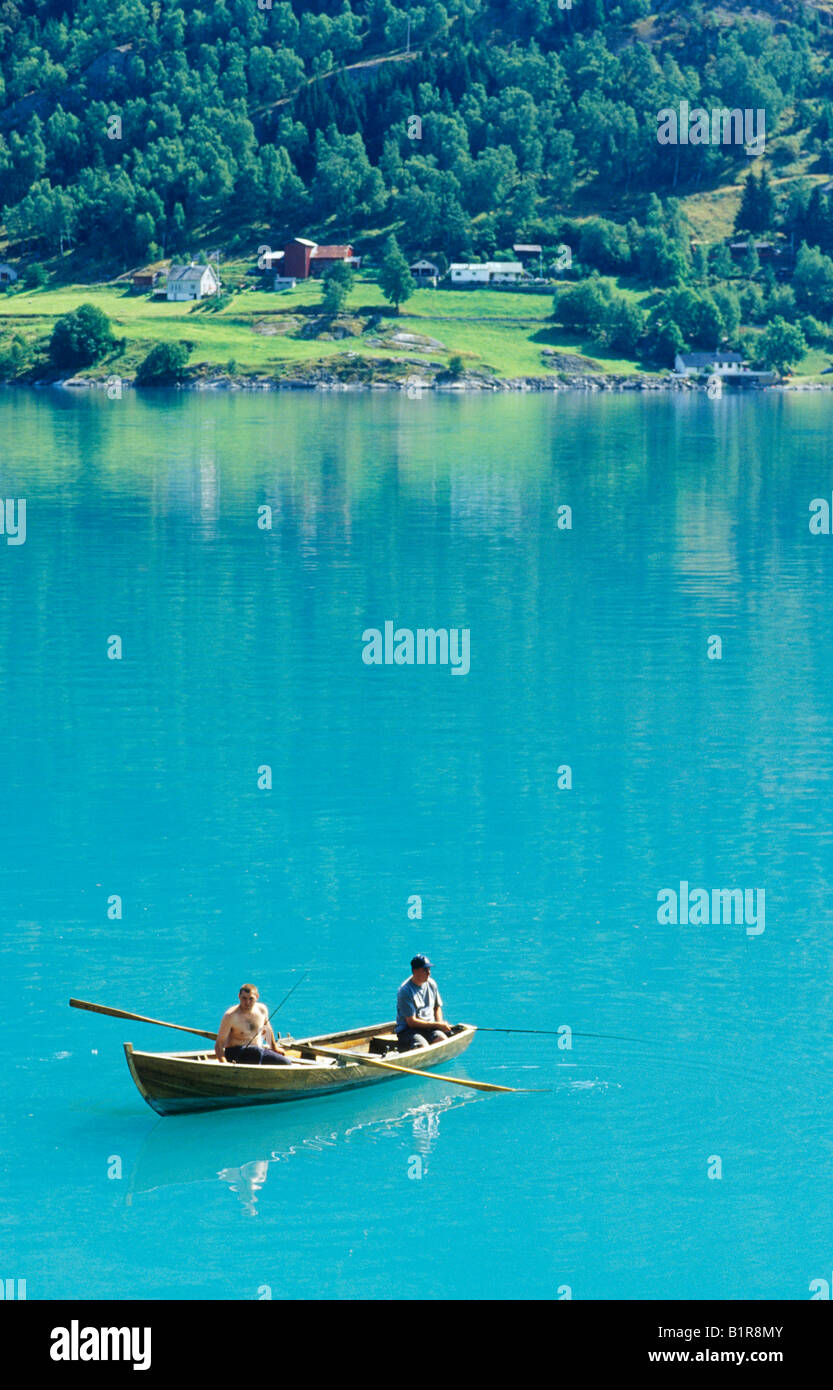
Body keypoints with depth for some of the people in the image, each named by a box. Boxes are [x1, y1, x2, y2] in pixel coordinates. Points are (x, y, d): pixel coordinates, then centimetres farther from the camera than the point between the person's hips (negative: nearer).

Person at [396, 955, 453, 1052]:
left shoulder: (431, 984, 6)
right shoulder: (405, 991, -15)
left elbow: (437, 1007, 21)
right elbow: (411, 1022, -16)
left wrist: (441, 1024, 0)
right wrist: (437, 1024, -16)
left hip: (429, 1028, 6)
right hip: (407, 1030, -6)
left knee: (443, 1040, -25)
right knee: (424, 1048, -33)